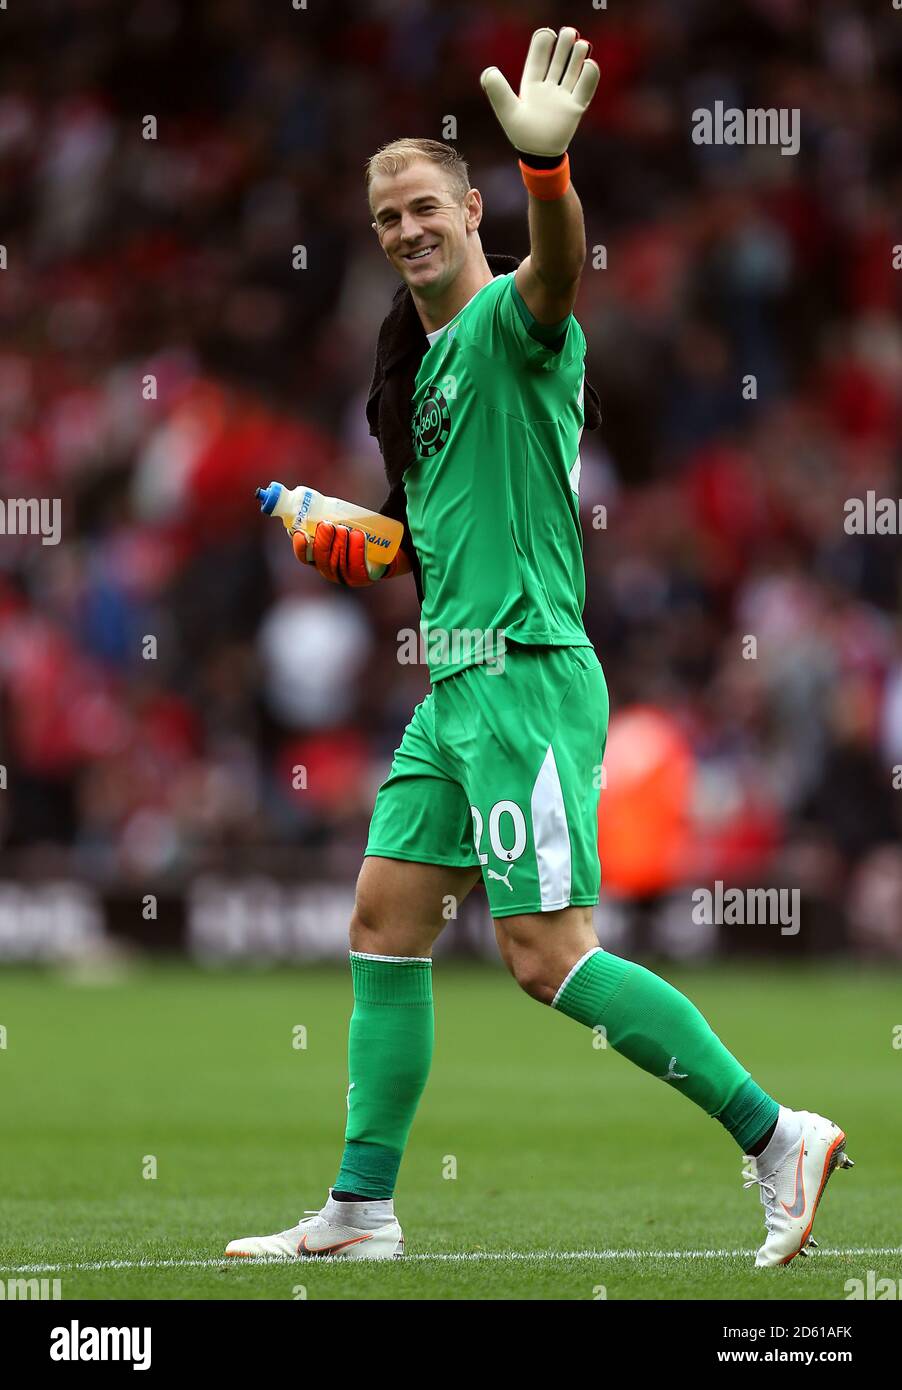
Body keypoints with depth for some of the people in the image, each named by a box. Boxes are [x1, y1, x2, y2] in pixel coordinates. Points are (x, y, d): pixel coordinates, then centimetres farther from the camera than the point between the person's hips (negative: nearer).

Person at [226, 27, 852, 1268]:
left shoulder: (509, 319, -10)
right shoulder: (420, 359, 18)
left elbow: (559, 270, -37)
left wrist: (546, 165, -58)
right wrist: (362, 551, 10)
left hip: (527, 675, -9)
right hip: (456, 684, 9)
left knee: (546, 953, -13)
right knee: (386, 925, 9)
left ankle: (777, 1137, -7)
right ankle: (360, 1210, 14)